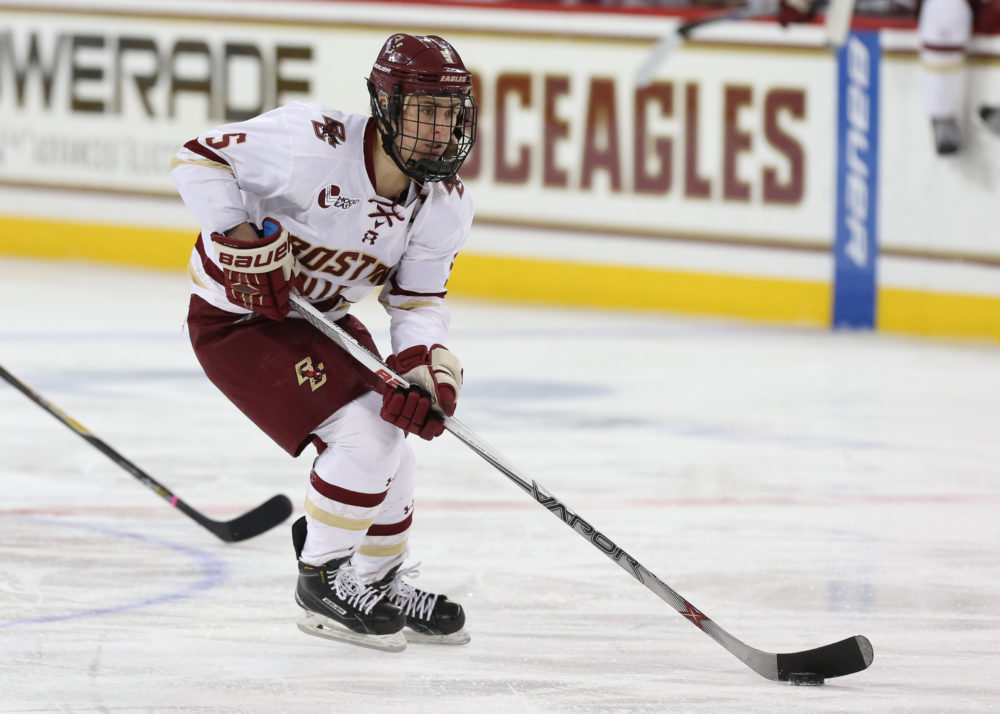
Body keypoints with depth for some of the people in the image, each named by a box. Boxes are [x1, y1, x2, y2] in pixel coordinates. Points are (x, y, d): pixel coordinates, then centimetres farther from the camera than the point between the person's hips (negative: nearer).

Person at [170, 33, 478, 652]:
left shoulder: (445, 206, -10)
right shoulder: (313, 143, -30)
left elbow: (418, 299, -4)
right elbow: (201, 158, -23)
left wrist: (426, 367, -22)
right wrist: (245, 240, -32)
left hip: (321, 317, 8)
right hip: (235, 317, -8)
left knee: (390, 445, 12)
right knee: (362, 432, -19)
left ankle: (382, 584, 35)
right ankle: (323, 579, -2)